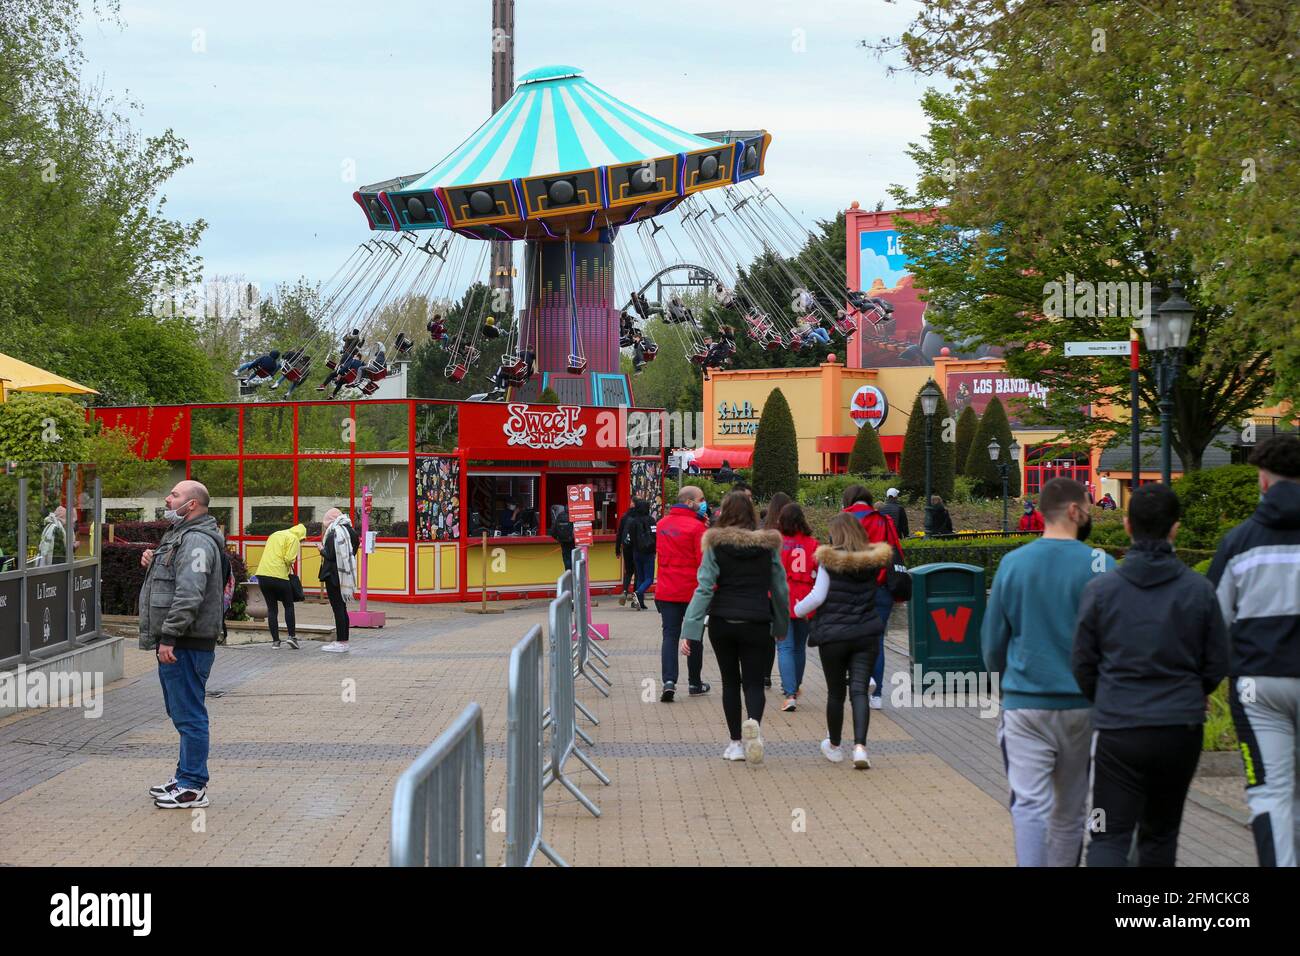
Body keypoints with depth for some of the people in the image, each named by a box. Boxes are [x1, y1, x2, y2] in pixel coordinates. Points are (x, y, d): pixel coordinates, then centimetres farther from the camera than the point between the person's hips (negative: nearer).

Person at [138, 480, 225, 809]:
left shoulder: (196, 541, -16)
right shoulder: (180, 535, 20)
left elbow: (189, 594, -25)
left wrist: (169, 637, -26)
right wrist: (153, 562, 9)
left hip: (187, 645, -11)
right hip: (175, 644, 11)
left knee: (188, 714, -6)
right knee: (181, 712, 18)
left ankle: (193, 787, -2)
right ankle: (186, 776, 28)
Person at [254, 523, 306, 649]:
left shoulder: (274, 535, 23)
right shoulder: (293, 539, 0)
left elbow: (268, 554, 20)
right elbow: (289, 559, -12)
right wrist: (289, 569, 9)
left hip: (262, 574, 6)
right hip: (278, 576, -6)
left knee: (272, 608, 10)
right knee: (289, 606, 12)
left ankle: (275, 641, 7)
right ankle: (292, 636, 5)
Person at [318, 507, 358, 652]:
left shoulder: (333, 534, -15)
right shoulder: (348, 531, 11)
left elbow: (330, 556, -19)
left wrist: (321, 549, -1)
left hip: (333, 575, -9)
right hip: (346, 574, 9)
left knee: (337, 608, -6)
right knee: (342, 608, 14)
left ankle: (340, 643, -6)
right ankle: (343, 641, 17)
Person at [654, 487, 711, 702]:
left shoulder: (662, 524, 8)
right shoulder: (696, 527, -14)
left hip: (666, 590, 4)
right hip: (692, 590, -4)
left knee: (670, 636, 2)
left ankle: (669, 681, -15)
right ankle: (694, 684, 22)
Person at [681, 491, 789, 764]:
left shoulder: (715, 544, -4)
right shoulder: (768, 544, 1)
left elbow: (704, 588, -10)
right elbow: (780, 589, 4)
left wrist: (689, 630, -11)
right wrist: (781, 625, 16)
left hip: (722, 622, 0)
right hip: (757, 624, 0)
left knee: (730, 682, 14)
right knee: (753, 681, 4)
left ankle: (736, 743, 16)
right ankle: (753, 722, -27)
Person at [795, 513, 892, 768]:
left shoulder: (829, 560, -10)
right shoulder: (873, 561, 2)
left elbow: (818, 596, -10)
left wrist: (799, 609, 6)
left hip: (833, 635, -2)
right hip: (866, 633, 2)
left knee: (835, 692, 12)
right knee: (859, 690, -2)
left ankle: (834, 746, 28)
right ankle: (860, 745, -19)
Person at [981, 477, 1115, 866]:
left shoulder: (1012, 564, 0)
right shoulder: (1101, 566, -8)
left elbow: (992, 641, 7)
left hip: (1024, 703, 0)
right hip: (1082, 703, 0)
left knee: (1029, 804, -3)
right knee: (1069, 810, 13)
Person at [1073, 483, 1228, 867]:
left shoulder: (1101, 589, -5)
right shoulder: (1199, 590, -2)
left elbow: (1083, 665, 1)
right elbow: (1217, 665, 4)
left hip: (1118, 731, -2)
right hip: (1182, 728, 2)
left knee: (1110, 838, -2)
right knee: (1160, 834, 17)